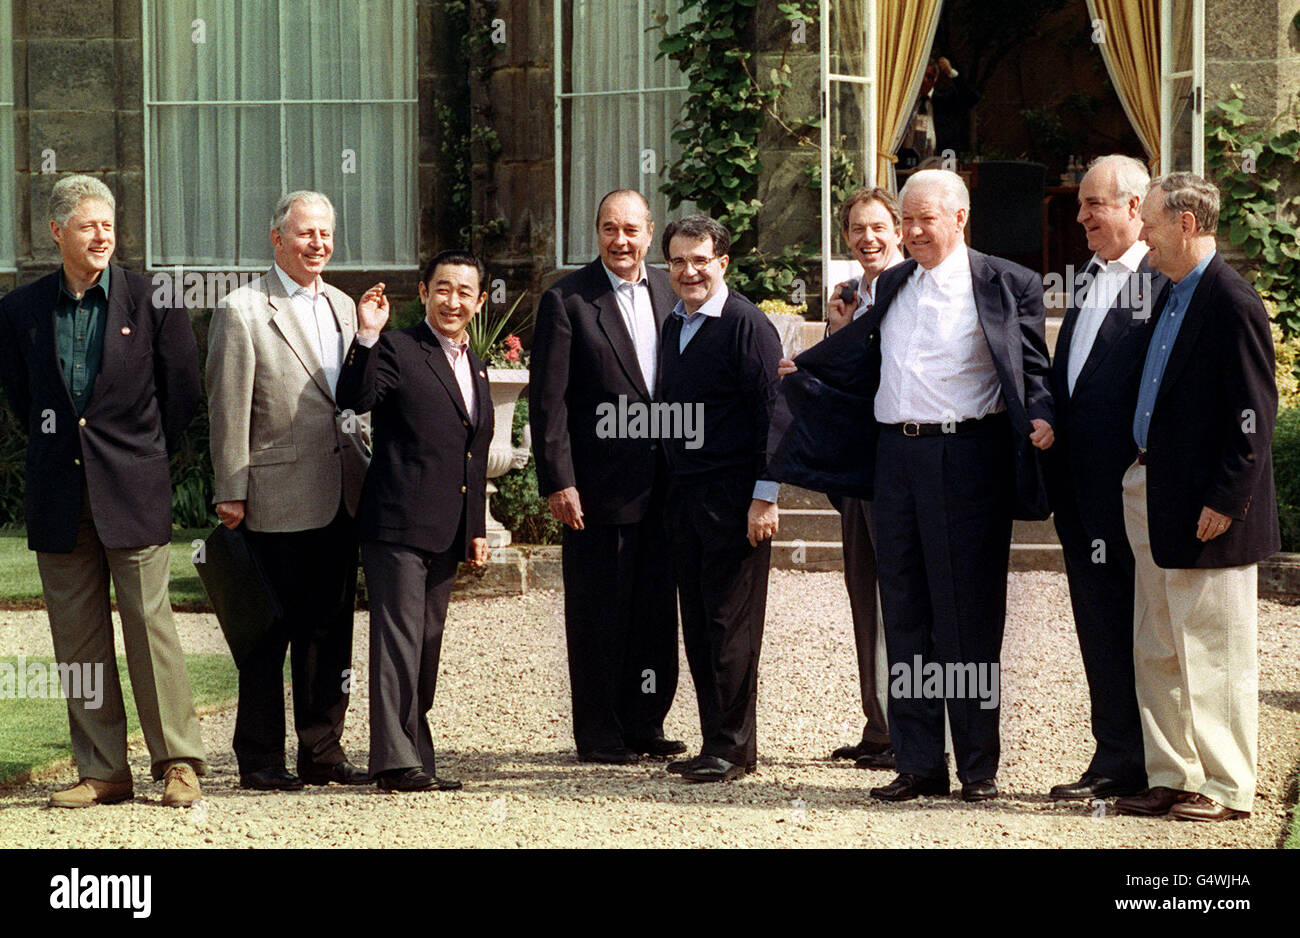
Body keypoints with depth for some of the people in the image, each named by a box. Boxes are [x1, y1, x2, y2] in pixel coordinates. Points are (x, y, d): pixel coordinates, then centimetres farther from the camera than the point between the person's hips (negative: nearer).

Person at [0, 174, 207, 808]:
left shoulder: (152, 301, -1)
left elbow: (183, 388, 7)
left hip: (132, 492, -3)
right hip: (59, 498, 3)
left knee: (149, 621, -5)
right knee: (76, 635, 4)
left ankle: (178, 763, 3)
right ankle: (102, 771, 10)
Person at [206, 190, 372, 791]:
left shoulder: (341, 306, 15)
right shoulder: (242, 312, -7)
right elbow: (228, 411, -9)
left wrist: (367, 463, 14)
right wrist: (230, 493, -11)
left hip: (340, 495, 6)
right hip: (278, 499, -6)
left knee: (330, 629, 11)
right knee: (270, 631, 0)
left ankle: (322, 751, 18)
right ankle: (259, 760, 7)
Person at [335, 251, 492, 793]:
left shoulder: (475, 368, 19)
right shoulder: (397, 351, -4)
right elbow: (354, 399, -21)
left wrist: (477, 528, 20)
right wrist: (367, 337, -32)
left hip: (447, 533, 7)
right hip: (397, 525, -7)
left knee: (427, 644, 11)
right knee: (399, 640, -9)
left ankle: (416, 755, 16)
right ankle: (395, 760, -8)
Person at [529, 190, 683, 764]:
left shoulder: (668, 292, 10)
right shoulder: (567, 301, -6)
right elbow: (548, 400, -8)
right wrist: (558, 482, -13)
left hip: (660, 483, 5)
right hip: (598, 487, -5)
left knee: (656, 612, 9)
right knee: (597, 614, 1)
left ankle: (644, 725, 19)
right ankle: (598, 734, 10)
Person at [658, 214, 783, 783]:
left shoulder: (746, 325, -8)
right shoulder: (674, 326, 14)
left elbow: (771, 411, -11)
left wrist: (765, 496, -15)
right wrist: (668, 490, 13)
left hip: (734, 496, -7)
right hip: (682, 495, 7)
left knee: (730, 625, -4)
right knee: (698, 625, 8)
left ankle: (734, 748, 1)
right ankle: (714, 740, 14)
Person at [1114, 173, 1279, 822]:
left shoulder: (1231, 304, -14)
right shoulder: (1173, 298, 14)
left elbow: (1254, 414, -17)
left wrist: (1224, 501, -19)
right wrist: (1144, 473, 12)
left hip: (1206, 511, -10)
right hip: (1155, 501, 10)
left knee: (1212, 653, -2)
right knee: (1157, 652, 14)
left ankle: (1225, 788, 6)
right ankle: (1171, 777, 22)